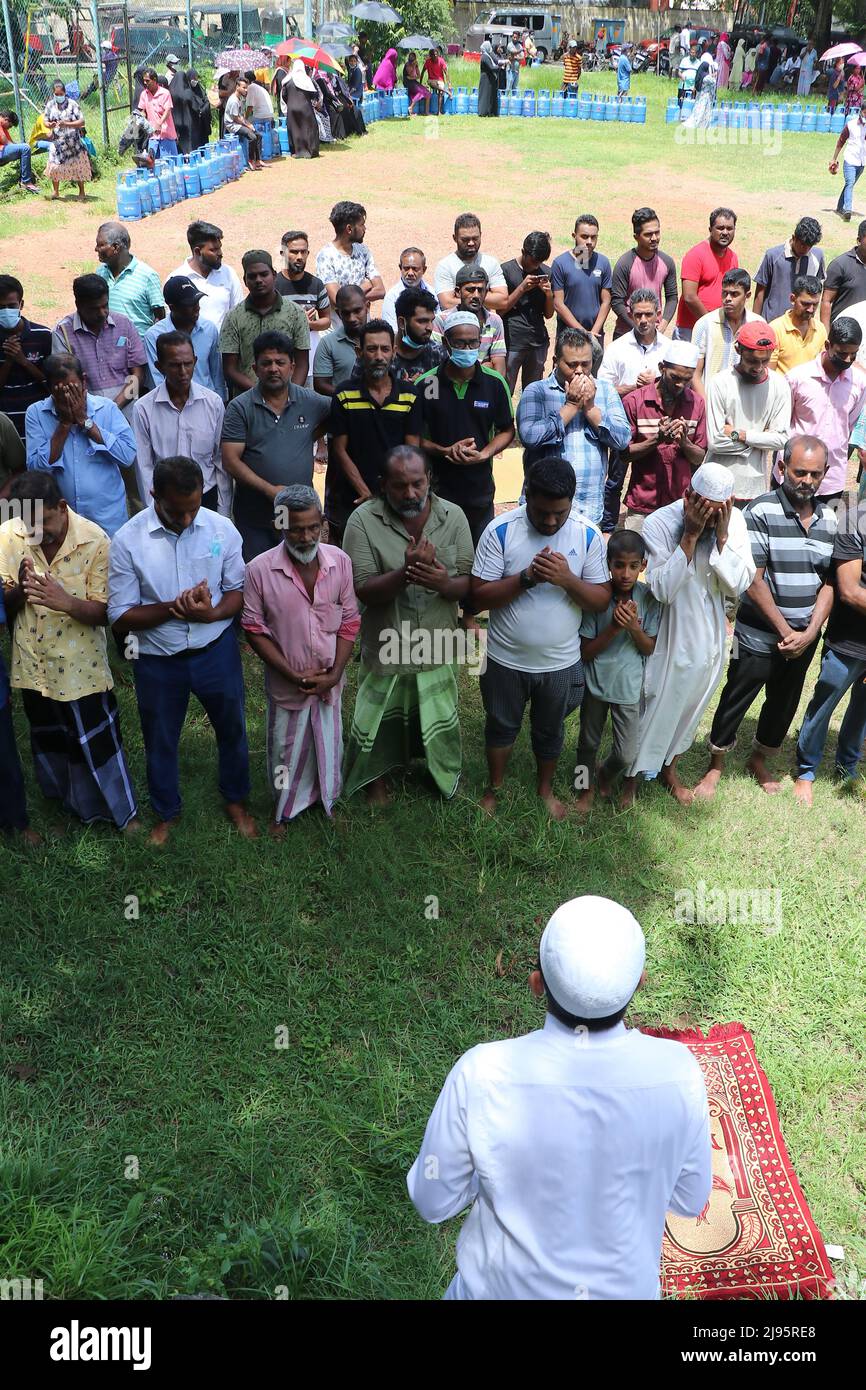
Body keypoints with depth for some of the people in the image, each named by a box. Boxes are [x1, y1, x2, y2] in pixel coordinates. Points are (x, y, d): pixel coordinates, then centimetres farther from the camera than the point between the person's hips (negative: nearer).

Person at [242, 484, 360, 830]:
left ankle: (328, 799, 46)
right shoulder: (260, 570, -19)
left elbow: (349, 622, -5)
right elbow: (254, 629, -11)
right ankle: (284, 809, 43)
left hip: (329, 681, 2)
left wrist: (334, 674, -12)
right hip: (286, 683, -2)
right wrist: (292, 675, -16)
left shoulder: (340, 562, -12)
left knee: (329, 744, 20)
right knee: (286, 750, 18)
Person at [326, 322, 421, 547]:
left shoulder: (410, 395, 3)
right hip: (350, 500, -1)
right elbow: (340, 450, -3)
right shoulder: (344, 395, -2)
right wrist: (366, 493, -12)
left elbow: (412, 451, 1)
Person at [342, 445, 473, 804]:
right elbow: (362, 590, -20)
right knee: (381, 722, 18)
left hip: (437, 649, 2)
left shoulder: (453, 516, -8)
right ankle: (378, 776, 46)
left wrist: (443, 582, -30)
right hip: (385, 651, -2)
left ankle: (444, 772, 50)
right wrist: (405, 573, -36)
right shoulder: (363, 520, -16)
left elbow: (469, 583, -6)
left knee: (438, 721, 22)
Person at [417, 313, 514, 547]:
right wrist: (445, 451, -19)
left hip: (481, 489, 2)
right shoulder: (425, 385, -8)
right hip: (437, 489, -1)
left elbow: (506, 430, 5)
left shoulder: (495, 383, -4)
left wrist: (484, 454, -14)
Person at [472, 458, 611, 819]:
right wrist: (527, 577, -30)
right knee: (502, 725, 21)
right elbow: (479, 595, -16)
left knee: (550, 730, 22)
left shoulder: (588, 535, -11)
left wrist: (567, 579, -28)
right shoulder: (501, 530, -17)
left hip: (560, 662, 1)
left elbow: (601, 600, -9)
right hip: (506, 659, -1)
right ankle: (494, 786, 46)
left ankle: (545, 787, 48)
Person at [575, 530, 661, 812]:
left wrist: (633, 625, -24)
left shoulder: (649, 599, -11)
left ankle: (606, 774, 38)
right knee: (588, 743, 18)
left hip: (629, 686, 1)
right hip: (595, 683, -1)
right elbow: (585, 652, -12)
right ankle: (587, 788, 44)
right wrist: (614, 627, -27)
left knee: (626, 755, 4)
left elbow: (649, 649, -5)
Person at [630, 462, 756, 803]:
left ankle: (669, 767, 47)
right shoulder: (659, 523, -21)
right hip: (667, 637, -4)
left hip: (708, 638, 4)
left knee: (689, 706, 23)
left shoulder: (734, 519, -11)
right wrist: (690, 536, -30)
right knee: (655, 706, 10)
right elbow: (662, 590, -28)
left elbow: (737, 586, -16)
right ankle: (631, 772, 33)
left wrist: (721, 535, -25)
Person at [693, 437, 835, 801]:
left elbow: (829, 583, 3)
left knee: (784, 704, 19)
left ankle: (759, 760, 41)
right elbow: (753, 581, -16)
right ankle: (715, 766, 27)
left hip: (805, 638, 5)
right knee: (735, 702, 7)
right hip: (759, 635, -5)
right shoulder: (761, 511, -14)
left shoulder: (829, 519, 3)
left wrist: (809, 633, -9)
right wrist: (785, 631, -15)